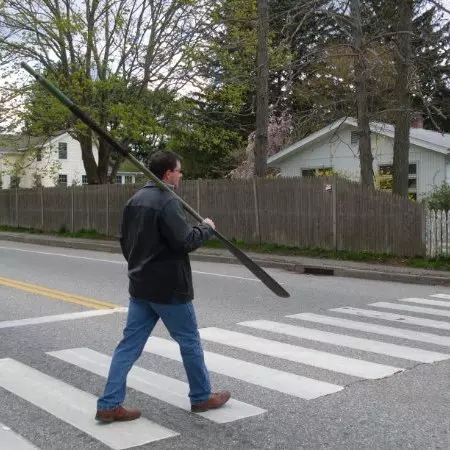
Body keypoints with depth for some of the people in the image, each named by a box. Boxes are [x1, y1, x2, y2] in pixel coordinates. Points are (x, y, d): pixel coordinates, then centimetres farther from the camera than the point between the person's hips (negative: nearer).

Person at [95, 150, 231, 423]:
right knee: (190, 342, 10)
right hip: (169, 288, -8)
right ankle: (202, 397, 24)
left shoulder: (135, 200, 10)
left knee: (130, 344, 8)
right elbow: (186, 241, -24)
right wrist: (207, 228, -7)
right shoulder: (167, 202, -18)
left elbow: (125, 241, 17)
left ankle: (109, 405, 7)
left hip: (140, 286, 8)